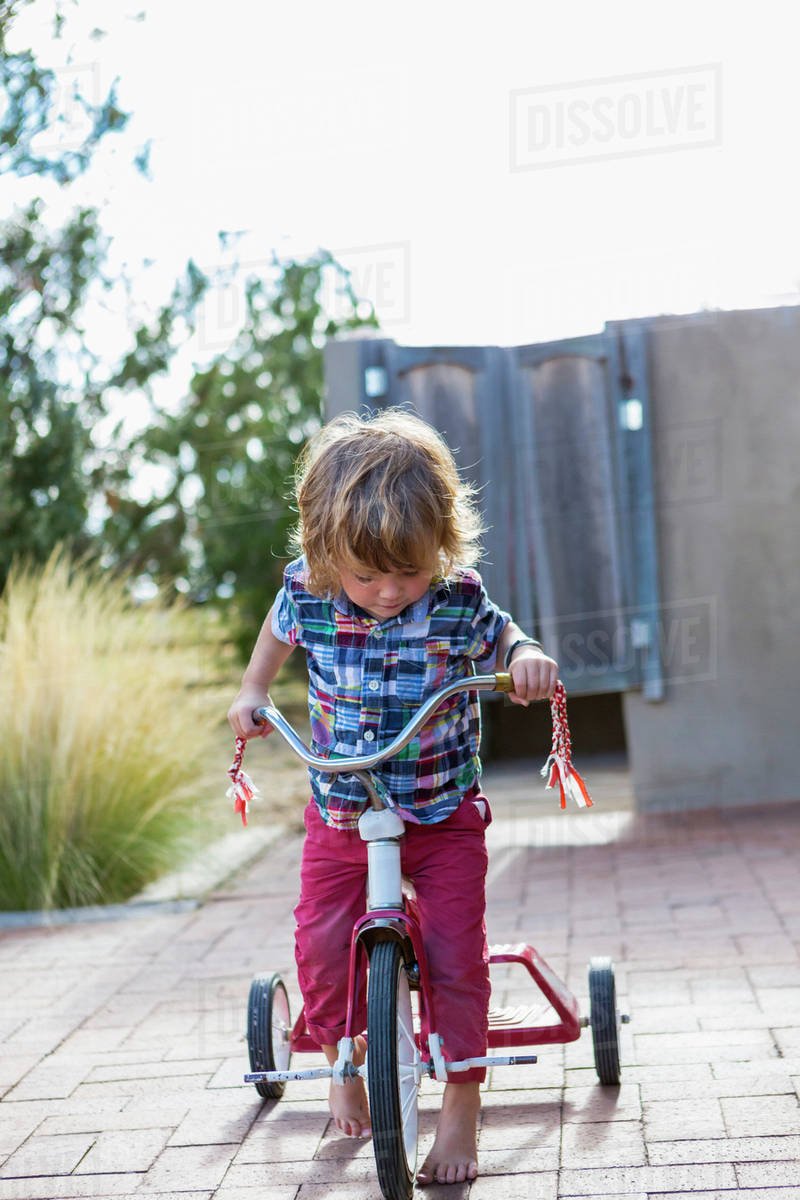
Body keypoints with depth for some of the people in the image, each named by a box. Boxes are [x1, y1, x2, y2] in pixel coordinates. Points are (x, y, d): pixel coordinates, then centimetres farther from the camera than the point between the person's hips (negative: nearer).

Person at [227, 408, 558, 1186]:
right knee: (320, 945, 0)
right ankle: (343, 1064, 29)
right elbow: (279, 629, 11)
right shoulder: (306, 591, -13)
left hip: (444, 812, -2)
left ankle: (461, 1106, 12)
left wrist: (529, 659, -23)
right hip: (340, 814, 2)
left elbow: (505, 641, 0)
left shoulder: (459, 602, -18)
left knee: (455, 955, -6)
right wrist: (251, 691, 0)